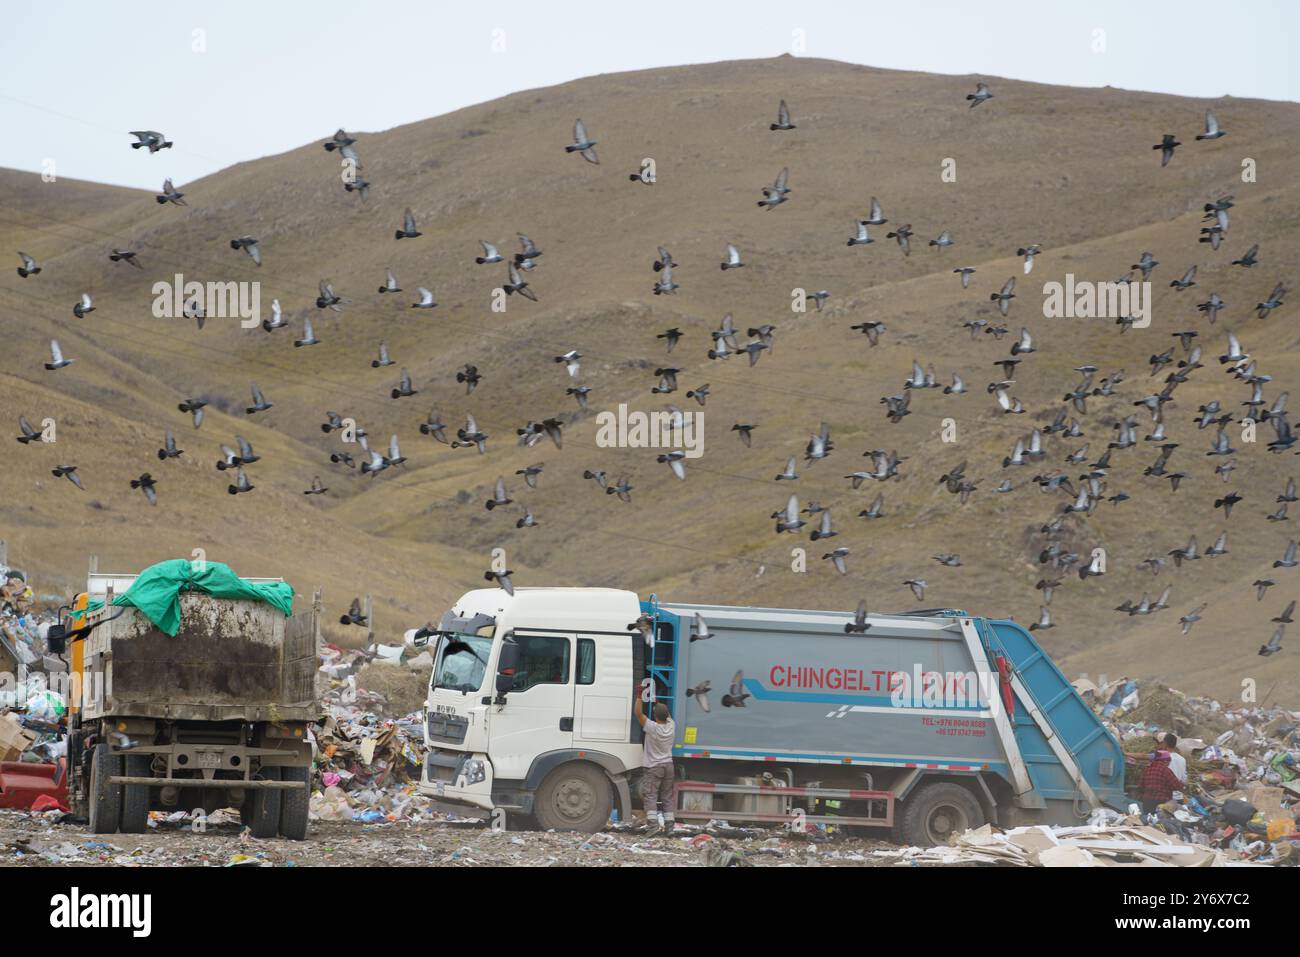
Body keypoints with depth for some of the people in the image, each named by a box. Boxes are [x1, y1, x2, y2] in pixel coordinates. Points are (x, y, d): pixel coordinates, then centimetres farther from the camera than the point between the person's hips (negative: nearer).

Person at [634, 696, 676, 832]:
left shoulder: (652, 727, -18)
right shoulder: (671, 726, -2)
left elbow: (639, 713, -17)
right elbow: (666, 714, 18)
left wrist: (639, 696, -15)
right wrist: (657, 702, 25)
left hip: (653, 767, -6)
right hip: (668, 765, 6)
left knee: (650, 796, -7)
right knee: (667, 797, 11)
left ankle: (653, 825, -19)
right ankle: (669, 825, 10)